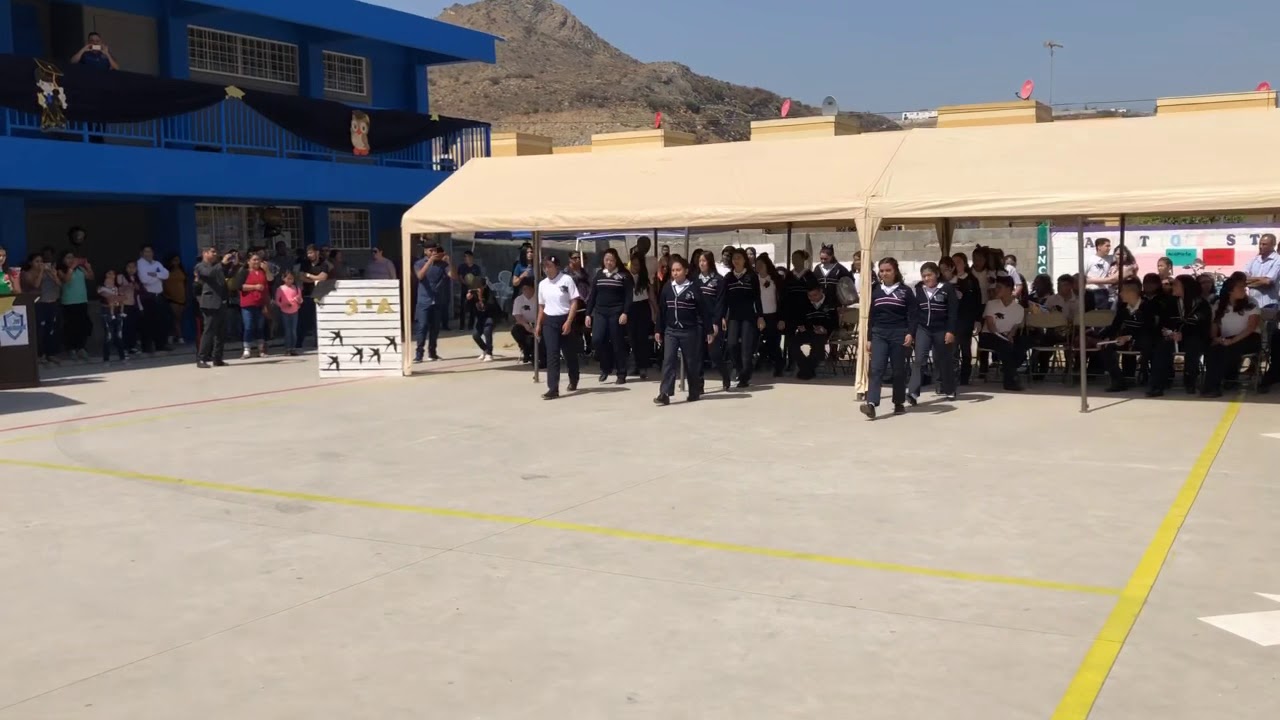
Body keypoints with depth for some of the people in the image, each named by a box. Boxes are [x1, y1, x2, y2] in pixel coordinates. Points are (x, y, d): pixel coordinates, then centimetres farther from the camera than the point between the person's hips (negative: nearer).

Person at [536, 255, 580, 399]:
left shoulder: (567, 280, -7)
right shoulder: (542, 284, 8)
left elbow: (574, 302, -9)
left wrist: (568, 322, -16)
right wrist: (538, 325, 13)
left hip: (564, 320, -3)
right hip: (549, 321, 3)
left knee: (570, 352, 10)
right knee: (552, 354, -6)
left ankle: (573, 381, 34)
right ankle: (553, 388, -10)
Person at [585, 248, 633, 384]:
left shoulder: (624, 275, -1)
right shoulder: (598, 274, 10)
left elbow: (628, 296, -5)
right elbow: (592, 295, 11)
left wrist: (625, 313, -16)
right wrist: (588, 314, 6)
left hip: (616, 312, -3)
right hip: (600, 312, 3)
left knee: (617, 343, -1)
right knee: (597, 339, -13)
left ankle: (621, 374, 9)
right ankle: (605, 367, 8)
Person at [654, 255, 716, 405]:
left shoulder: (694, 288, -9)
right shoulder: (667, 288, 3)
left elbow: (704, 311, -6)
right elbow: (661, 310, 9)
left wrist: (709, 330, -6)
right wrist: (658, 330, 9)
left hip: (690, 331, -3)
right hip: (670, 331, 3)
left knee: (691, 362, 7)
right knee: (668, 361, -7)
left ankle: (694, 392, 21)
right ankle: (665, 394, -11)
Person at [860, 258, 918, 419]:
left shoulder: (905, 291, 1)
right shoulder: (875, 290, 10)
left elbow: (913, 314, -2)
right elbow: (871, 315, 13)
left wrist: (911, 333, -15)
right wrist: (869, 338, 10)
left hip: (899, 334, -2)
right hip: (879, 334, 2)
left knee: (898, 370, 5)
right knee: (876, 369, -11)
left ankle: (899, 403, 19)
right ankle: (871, 404, -23)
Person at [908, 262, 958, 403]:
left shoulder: (947, 289, -7)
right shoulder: (919, 290, 4)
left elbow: (953, 312, -9)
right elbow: (914, 311, 9)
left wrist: (951, 331, -15)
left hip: (942, 330, -2)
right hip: (923, 329, 2)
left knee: (945, 360, 10)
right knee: (919, 359, -11)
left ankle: (949, 390, 27)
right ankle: (913, 392, -19)